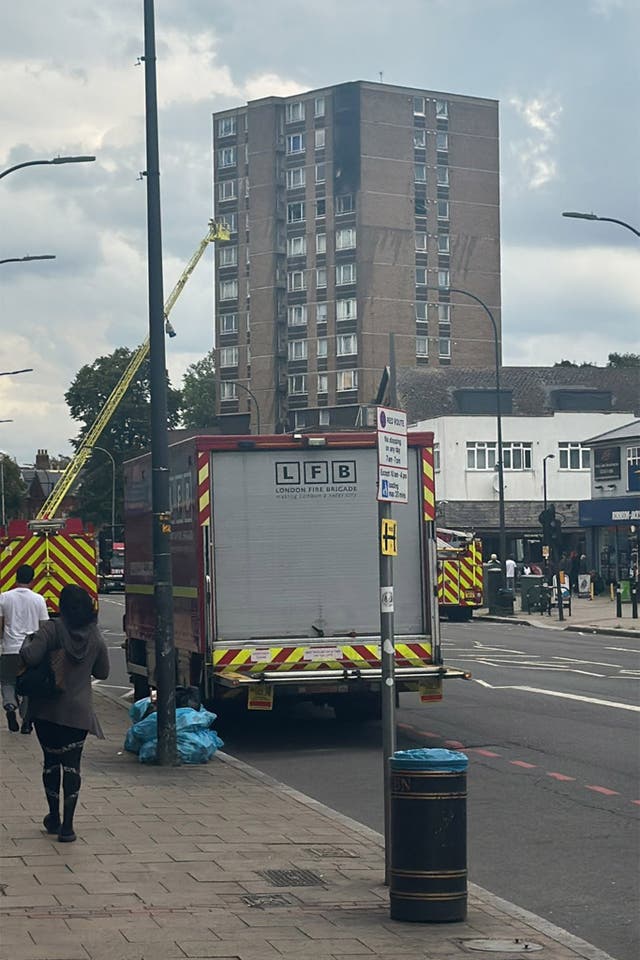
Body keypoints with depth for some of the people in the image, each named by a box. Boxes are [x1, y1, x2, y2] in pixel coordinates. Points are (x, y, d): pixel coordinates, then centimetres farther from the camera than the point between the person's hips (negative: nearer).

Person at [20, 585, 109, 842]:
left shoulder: (52, 630, -13)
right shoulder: (95, 637, -1)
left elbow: (29, 657, -23)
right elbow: (102, 672, 10)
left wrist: (28, 640, -4)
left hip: (47, 709, -1)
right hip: (79, 711, 1)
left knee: (51, 760, 15)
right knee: (72, 764, 2)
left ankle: (54, 818, 24)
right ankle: (67, 826, -3)